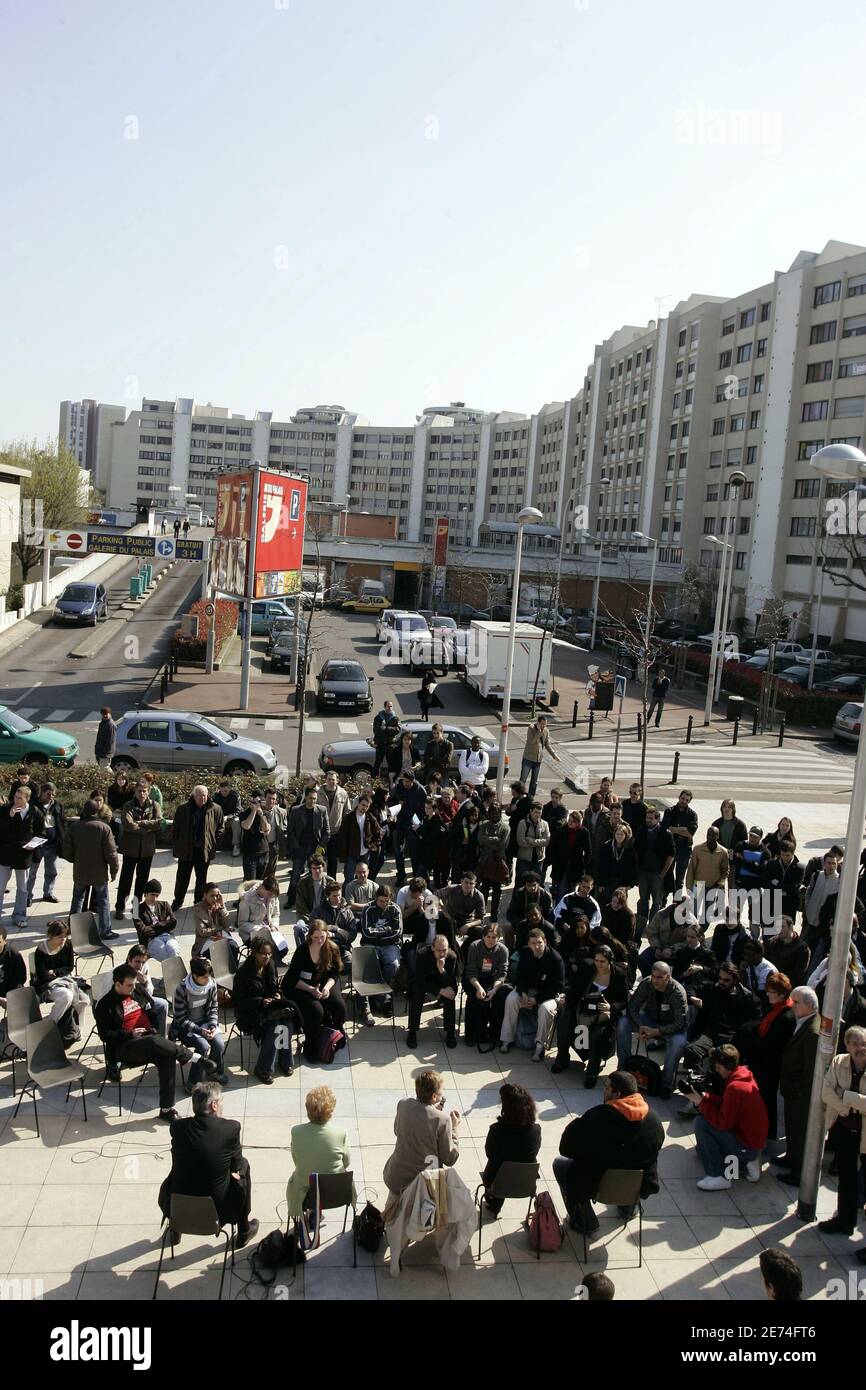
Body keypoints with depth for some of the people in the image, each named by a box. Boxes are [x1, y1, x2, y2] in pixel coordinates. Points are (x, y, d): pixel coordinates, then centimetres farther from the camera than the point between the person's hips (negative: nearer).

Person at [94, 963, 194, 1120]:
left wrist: (155, 1029, 7)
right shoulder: (105, 1005, -2)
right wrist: (130, 1034, -13)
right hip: (125, 1047, -5)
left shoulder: (139, 990, 13)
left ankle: (167, 1108, -22)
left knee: (167, 1057, -28)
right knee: (153, 1042, -38)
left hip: (149, 1039, 5)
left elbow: (152, 1011, 24)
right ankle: (187, 1055, -14)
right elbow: (104, 1034, -5)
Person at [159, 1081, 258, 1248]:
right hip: (218, 1212, -2)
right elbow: (236, 1166, -2)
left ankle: (175, 1230, 47)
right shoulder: (231, 1128, -17)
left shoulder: (177, 1127, -10)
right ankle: (243, 1232, 36)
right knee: (243, 1166, 24)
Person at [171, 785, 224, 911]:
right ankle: (177, 901, 24)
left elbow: (220, 829, 3)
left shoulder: (215, 810, -5)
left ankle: (199, 902, 25)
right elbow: (175, 828, 3)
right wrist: (176, 846, 0)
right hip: (185, 849, 0)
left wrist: (214, 846, -3)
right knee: (182, 877, 10)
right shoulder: (183, 808, -4)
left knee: (202, 879, 11)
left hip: (205, 850, 0)